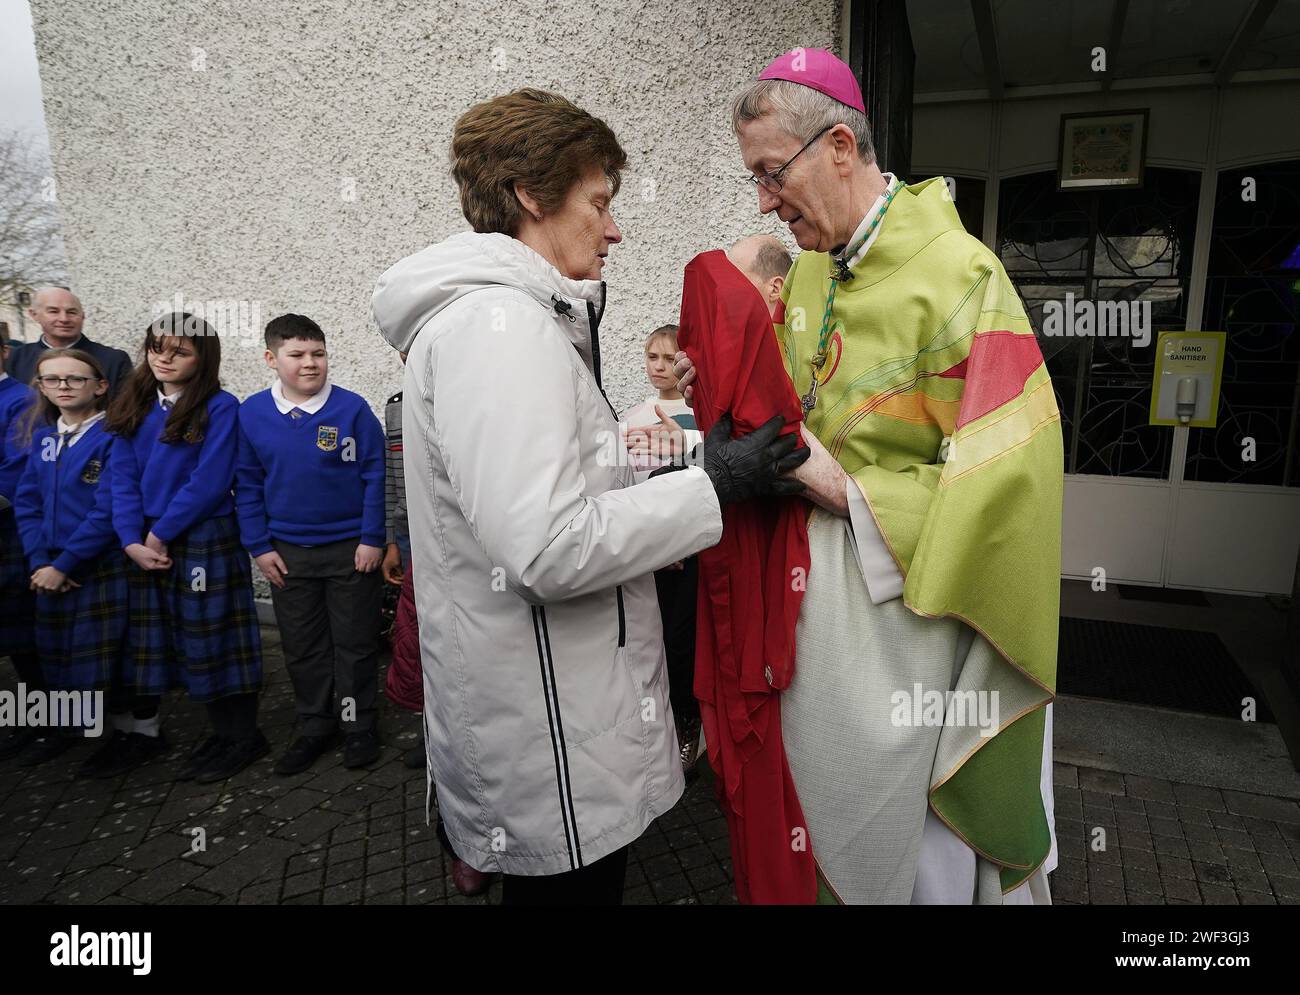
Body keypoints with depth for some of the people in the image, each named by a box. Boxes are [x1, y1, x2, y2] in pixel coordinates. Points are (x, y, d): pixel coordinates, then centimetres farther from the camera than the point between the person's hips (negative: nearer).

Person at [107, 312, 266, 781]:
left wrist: (160, 533, -13)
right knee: (144, 636, 15)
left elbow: (209, 481, -15)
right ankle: (143, 730, 31)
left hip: (205, 541, -6)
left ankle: (240, 736, 13)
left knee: (211, 637, 0)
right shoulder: (134, 407, 10)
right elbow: (123, 478, 4)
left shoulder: (220, 407, -9)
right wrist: (132, 540, -8)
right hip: (144, 542, 6)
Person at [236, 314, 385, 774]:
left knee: (355, 642, 9)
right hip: (287, 552, 3)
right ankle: (316, 725, 31)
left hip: (351, 548, -3)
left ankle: (358, 724, 26)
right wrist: (259, 547, 1)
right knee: (301, 646, 14)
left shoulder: (352, 408, -11)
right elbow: (247, 485, 4)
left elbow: (374, 475, -8)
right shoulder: (252, 413, -2)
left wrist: (372, 538, -10)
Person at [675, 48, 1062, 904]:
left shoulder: (958, 274, -19)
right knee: (828, 789, 22)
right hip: (815, 580, 7)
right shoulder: (811, 268, 5)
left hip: (904, 599, -7)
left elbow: (1007, 474, -23)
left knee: (908, 816, 12)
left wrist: (846, 489, -21)